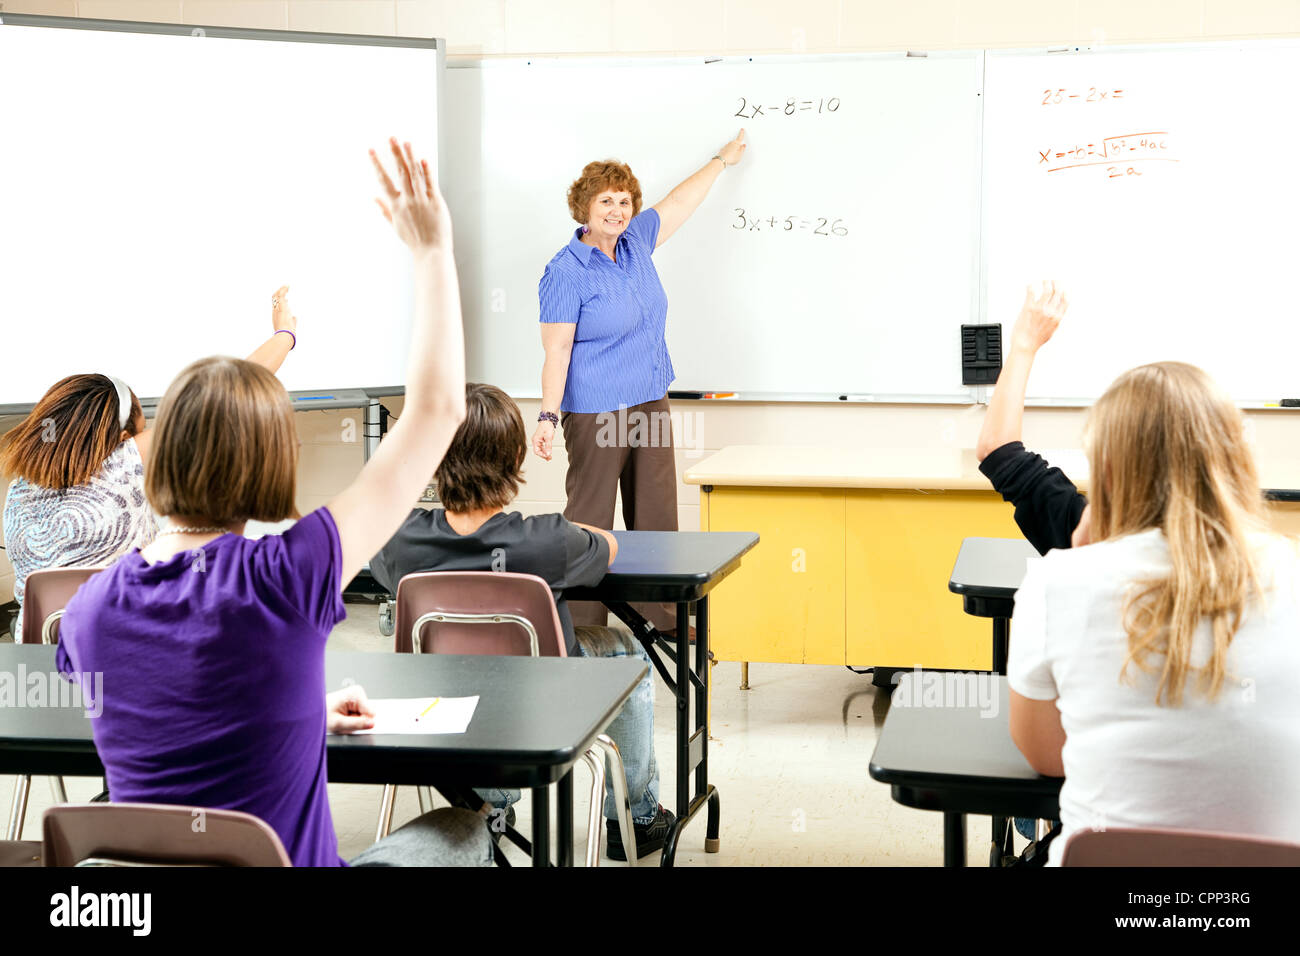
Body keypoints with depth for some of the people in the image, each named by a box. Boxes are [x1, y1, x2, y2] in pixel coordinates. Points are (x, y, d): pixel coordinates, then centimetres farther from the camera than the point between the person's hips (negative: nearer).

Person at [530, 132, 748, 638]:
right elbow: (556, 351, -14)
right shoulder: (565, 273, -11)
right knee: (589, 523, -3)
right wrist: (548, 416, -22)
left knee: (656, 518, 10)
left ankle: (661, 617, 19)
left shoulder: (636, 243, 8)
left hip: (651, 406, 7)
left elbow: (679, 202, 25)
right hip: (595, 414, -7)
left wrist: (722, 160, 37)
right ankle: (583, 631, 4)